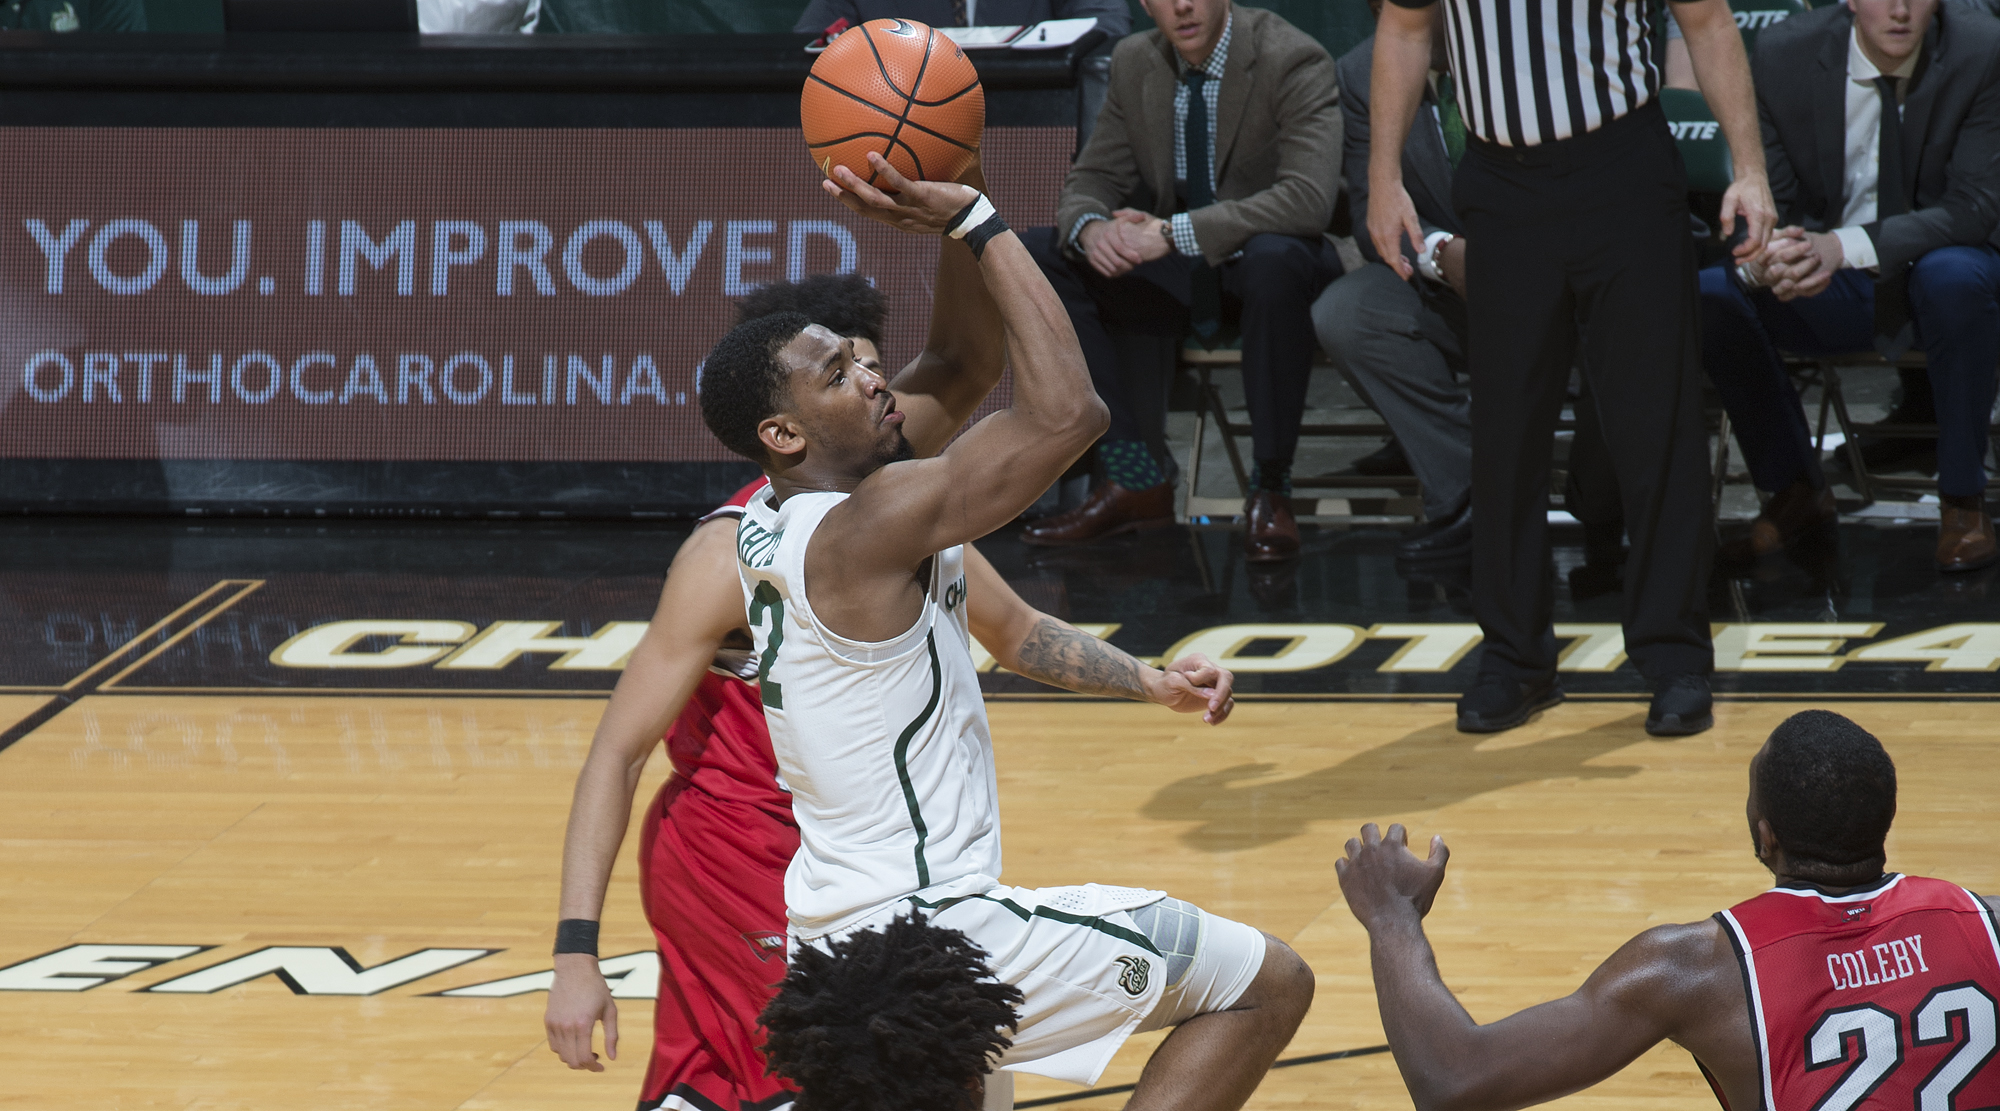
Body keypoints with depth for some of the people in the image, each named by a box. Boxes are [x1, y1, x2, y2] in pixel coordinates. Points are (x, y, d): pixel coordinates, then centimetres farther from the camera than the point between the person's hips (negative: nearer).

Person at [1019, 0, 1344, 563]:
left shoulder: (1294, 62, -17)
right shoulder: (1135, 63, 2)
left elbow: (1309, 197, -30)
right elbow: (1093, 177, 7)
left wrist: (1173, 233, -35)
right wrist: (1089, 227, -20)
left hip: (1268, 263, -6)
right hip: (1179, 274, 6)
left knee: (1274, 259, -41)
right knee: (1037, 257, -11)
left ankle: (1270, 490, -24)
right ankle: (1135, 479, -10)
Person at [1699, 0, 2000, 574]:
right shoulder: (1784, 53, -10)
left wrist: (1846, 246, -35)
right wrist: (1764, 257, -35)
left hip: (1937, 271, -3)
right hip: (1831, 293, 3)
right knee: (1707, 296, -21)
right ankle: (1795, 488, 1)